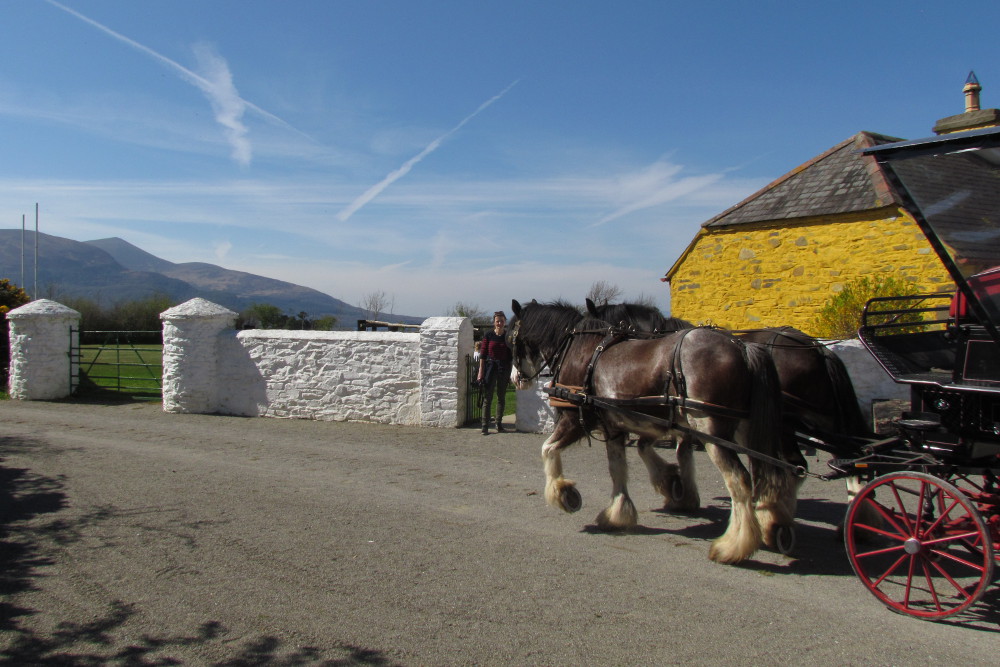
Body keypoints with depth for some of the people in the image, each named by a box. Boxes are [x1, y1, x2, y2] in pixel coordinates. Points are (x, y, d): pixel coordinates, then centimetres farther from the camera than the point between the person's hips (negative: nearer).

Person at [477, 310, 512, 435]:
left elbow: (511, 355, 5)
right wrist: (481, 372, -7)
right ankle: (485, 426, -2)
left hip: (504, 368, 2)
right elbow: (483, 354, -2)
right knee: (487, 398, -3)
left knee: (501, 397, 10)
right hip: (490, 367, -2)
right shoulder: (488, 335, -3)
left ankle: (499, 423, 22)